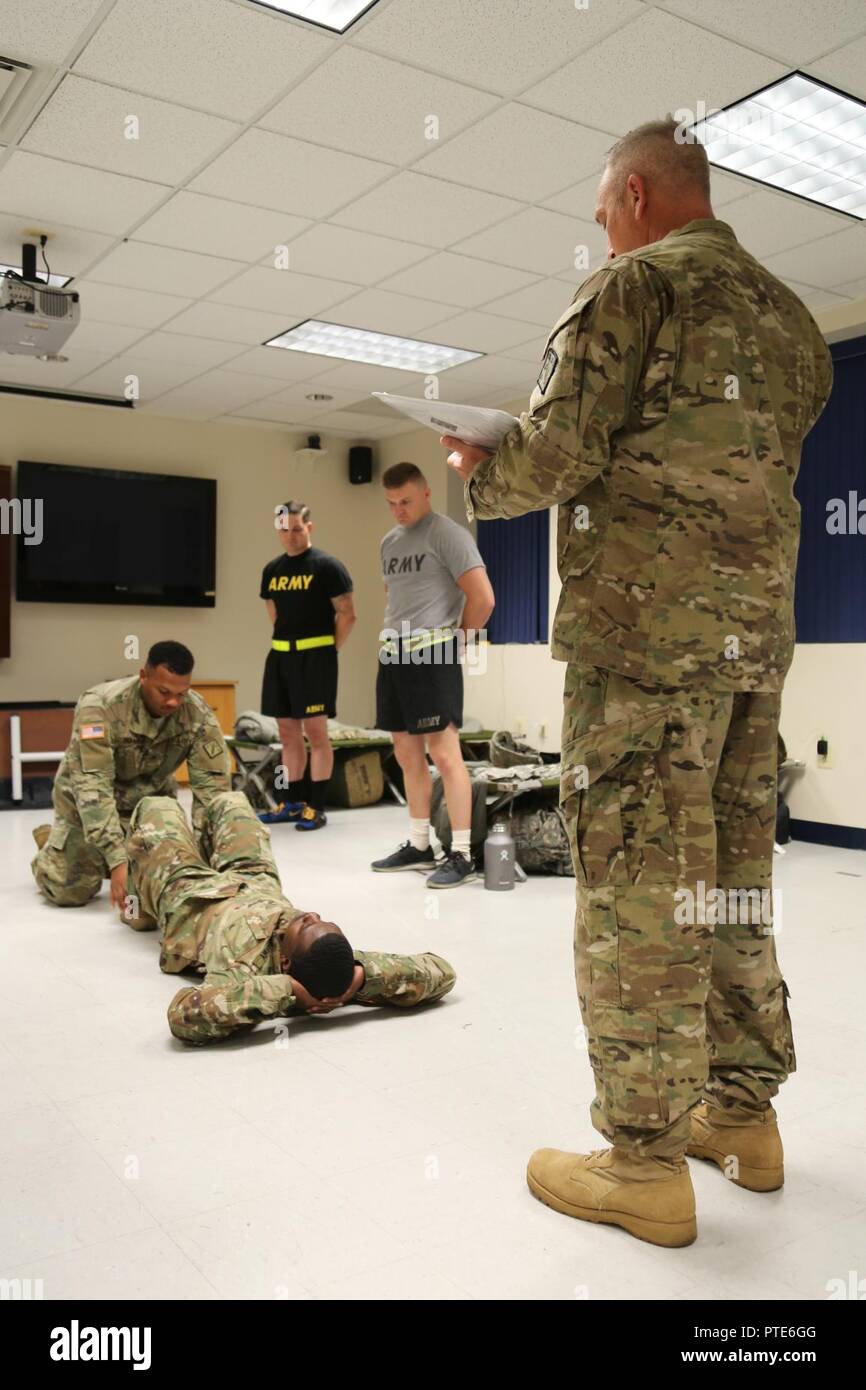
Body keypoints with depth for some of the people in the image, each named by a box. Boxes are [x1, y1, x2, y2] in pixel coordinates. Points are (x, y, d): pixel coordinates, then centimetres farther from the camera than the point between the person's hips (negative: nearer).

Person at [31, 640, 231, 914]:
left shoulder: (199, 715, -26)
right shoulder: (100, 706, -35)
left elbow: (212, 784, -25)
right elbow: (93, 786, -40)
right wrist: (118, 860, -48)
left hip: (151, 796, 3)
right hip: (87, 796, -3)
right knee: (71, 891, -6)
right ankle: (51, 841, 27)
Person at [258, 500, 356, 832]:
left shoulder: (327, 566, -7)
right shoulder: (272, 570, 12)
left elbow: (347, 615, -8)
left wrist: (328, 649, -5)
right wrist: (285, 643, 16)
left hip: (314, 657, -7)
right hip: (280, 656, 7)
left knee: (315, 730, -5)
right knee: (288, 732, 10)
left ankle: (317, 807, 0)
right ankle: (292, 802, 19)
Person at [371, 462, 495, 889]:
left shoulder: (447, 534, -7)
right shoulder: (389, 542, 17)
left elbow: (483, 598, -13)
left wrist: (458, 640, -4)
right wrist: (396, 637, 16)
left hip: (431, 656, -8)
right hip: (393, 656, 8)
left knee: (444, 753, -8)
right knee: (407, 753, 11)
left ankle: (461, 856, -3)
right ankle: (418, 846, 22)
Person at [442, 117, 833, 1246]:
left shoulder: (633, 284, -3)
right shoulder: (788, 312, 21)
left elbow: (555, 455, -12)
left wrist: (478, 474, 10)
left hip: (645, 626, -8)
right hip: (761, 625, 8)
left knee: (637, 886, -3)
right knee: (735, 876, 13)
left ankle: (645, 1161, 6)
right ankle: (742, 1112, 25)